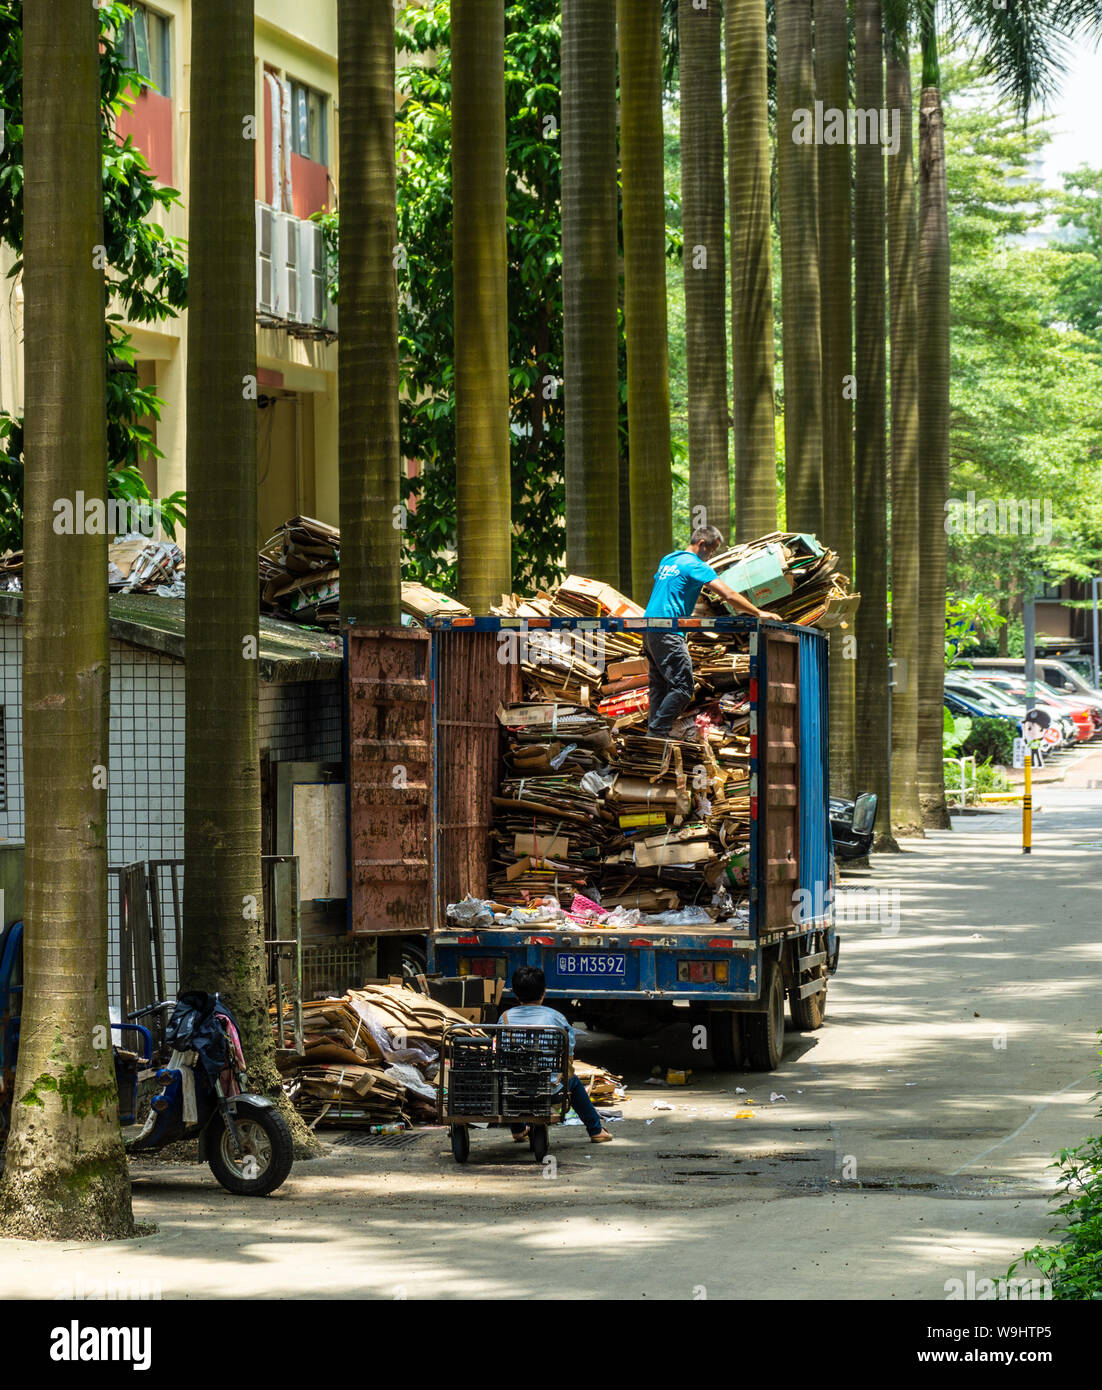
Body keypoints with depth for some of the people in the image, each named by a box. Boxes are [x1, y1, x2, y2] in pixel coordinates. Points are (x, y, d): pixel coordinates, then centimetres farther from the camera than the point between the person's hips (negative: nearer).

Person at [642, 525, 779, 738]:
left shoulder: (667, 559, 18)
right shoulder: (695, 566, -8)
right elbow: (727, 595, -13)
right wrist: (758, 613, -9)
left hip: (649, 629, 9)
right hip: (668, 632, -9)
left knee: (660, 686, 12)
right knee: (682, 687, -9)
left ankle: (653, 733, 9)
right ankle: (658, 732, -13)